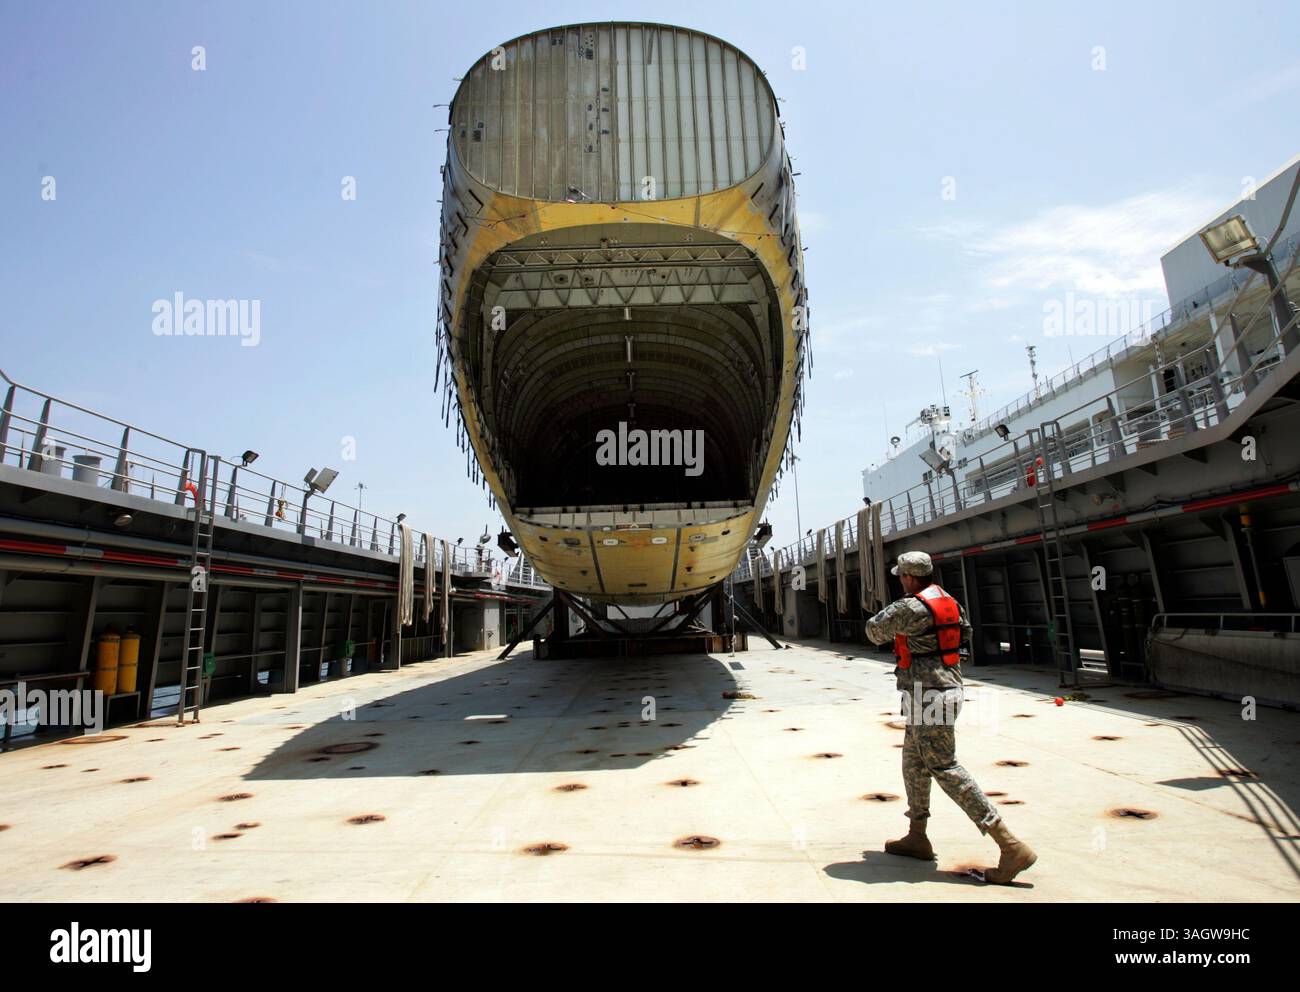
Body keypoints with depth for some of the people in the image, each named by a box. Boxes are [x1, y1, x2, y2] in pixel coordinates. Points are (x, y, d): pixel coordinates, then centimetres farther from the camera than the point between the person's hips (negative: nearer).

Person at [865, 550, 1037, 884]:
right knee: (913, 762, 18)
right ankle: (917, 838, 28)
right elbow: (965, 633, 24)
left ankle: (1011, 847, -2)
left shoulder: (910, 608, -20)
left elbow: (875, 631, -8)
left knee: (945, 770, -4)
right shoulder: (949, 602, 8)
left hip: (928, 697, -10)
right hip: (948, 689, 10)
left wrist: (890, 611, 11)